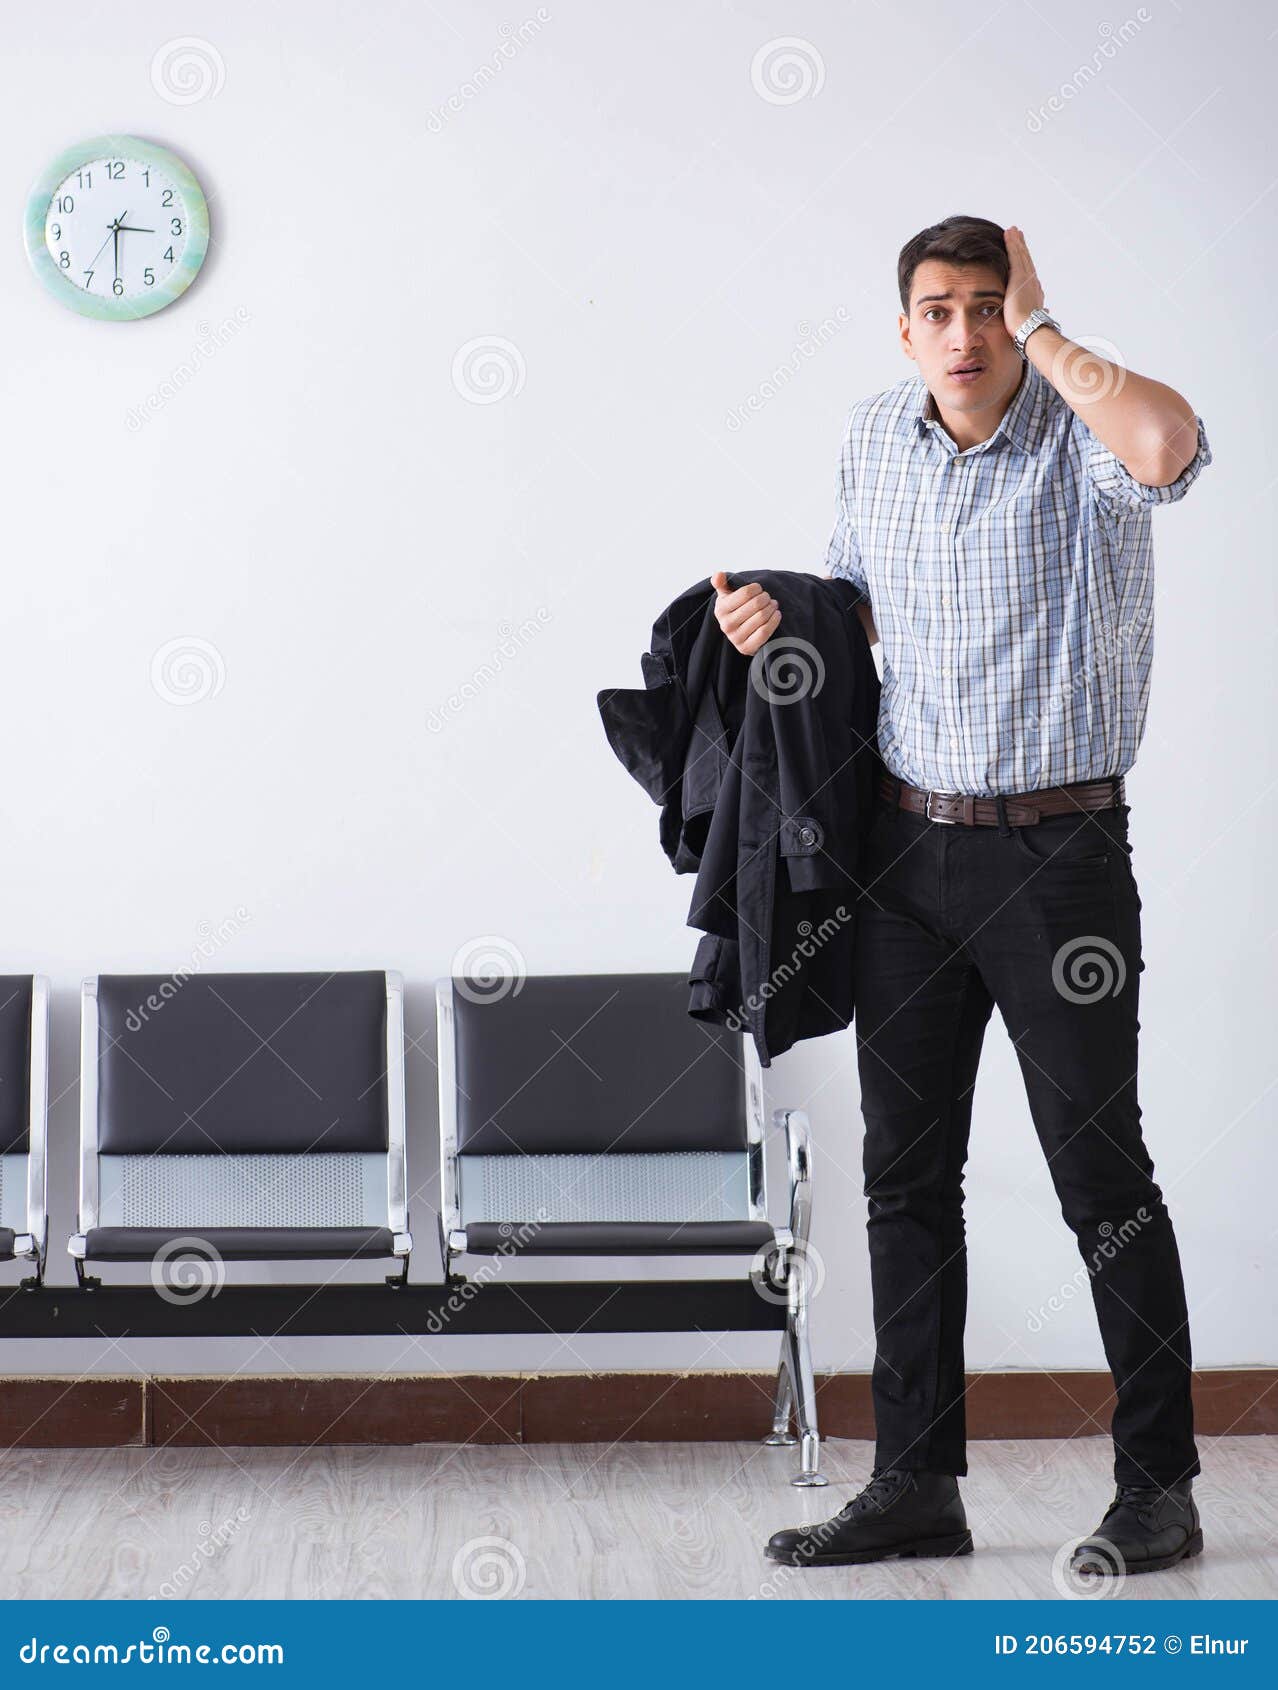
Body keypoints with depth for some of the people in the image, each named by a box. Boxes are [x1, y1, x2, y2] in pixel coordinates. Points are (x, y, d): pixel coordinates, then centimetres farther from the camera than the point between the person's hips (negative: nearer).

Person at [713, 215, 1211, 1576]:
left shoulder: (1079, 437, -10)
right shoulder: (874, 437, 8)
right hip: (906, 847, 6)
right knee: (906, 1171, 8)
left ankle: (1158, 1487, 13)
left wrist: (1039, 330, -20)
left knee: (1100, 1170, 0)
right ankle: (917, 1485, 18)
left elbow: (1170, 447, -35)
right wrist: (785, 614, 3)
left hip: (1056, 850, -6)